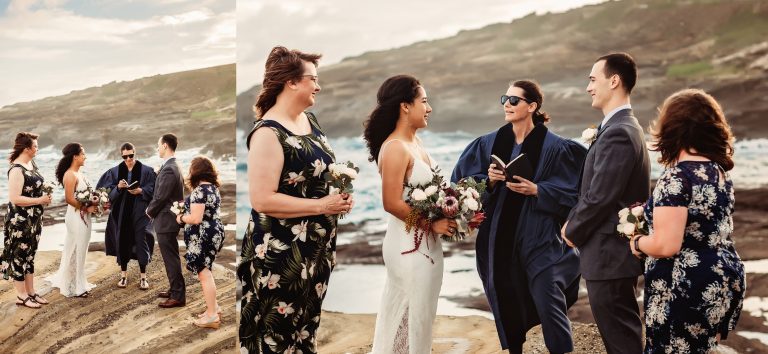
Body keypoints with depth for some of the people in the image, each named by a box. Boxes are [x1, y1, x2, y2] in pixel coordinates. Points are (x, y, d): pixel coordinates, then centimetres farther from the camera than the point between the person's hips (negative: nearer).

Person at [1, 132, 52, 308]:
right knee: (19, 256, 4)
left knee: (29, 255, 16)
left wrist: (44, 196, 3)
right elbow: (15, 198, -26)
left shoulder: (32, 163, 5)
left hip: (34, 219, 9)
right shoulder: (17, 170, -22)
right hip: (20, 221, -9)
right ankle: (21, 296, 14)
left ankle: (31, 292, 26)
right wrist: (40, 200, -20)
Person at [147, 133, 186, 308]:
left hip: (166, 221, -10)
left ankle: (178, 296, 3)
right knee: (171, 257, 18)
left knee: (171, 259, -3)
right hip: (169, 218, 10)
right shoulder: (173, 166, 9)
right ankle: (175, 289, 28)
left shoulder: (168, 170, -22)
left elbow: (160, 197, -20)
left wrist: (150, 211, -3)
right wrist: (152, 208, 5)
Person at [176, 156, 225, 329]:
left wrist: (180, 218, -6)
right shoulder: (213, 188, 9)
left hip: (203, 237, -9)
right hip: (214, 233, 9)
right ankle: (214, 307, 27)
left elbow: (196, 218, -25)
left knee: (204, 275, -1)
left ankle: (212, 316, 4)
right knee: (206, 272, 20)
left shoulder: (199, 190, -20)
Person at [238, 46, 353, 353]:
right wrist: (321, 205, -22)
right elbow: (261, 199, -26)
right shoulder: (268, 133, -21)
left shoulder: (309, 120, 6)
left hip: (316, 247, 9)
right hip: (282, 252, -8)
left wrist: (340, 193, 0)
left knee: (306, 324, 20)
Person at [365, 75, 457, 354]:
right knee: (410, 318, 3)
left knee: (422, 315, 17)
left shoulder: (415, 142, 9)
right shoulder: (394, 148, -18)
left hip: (426, 244, 9)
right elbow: (392, 203, -23)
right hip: (409, 245, -9)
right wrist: (432, 224, -15)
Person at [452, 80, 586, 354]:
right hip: (499, 237, 4)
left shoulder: (554, 146, -4)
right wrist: (488, 181, -10)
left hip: (539, 238, -3)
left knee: (549, 304, -10)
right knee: (506, 303, 10)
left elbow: (570, 192, -4)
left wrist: (536, 190, -17)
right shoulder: (489, 143, 5)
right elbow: (463, 179, 7)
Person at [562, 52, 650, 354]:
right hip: (618, 250, 10)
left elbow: (599, 197, -22)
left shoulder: (617, 134, -20)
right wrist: (574, 223, 5)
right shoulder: (625, 127, 13)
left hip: (608, 253, -10)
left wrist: (573, 231, -7)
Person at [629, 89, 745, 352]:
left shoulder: (677, 177, -20)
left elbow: (666, 245, -25)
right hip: (724, 282, 9)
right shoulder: (719, 171, 7)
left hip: (686, 290, -9)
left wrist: (637, 243, -5)